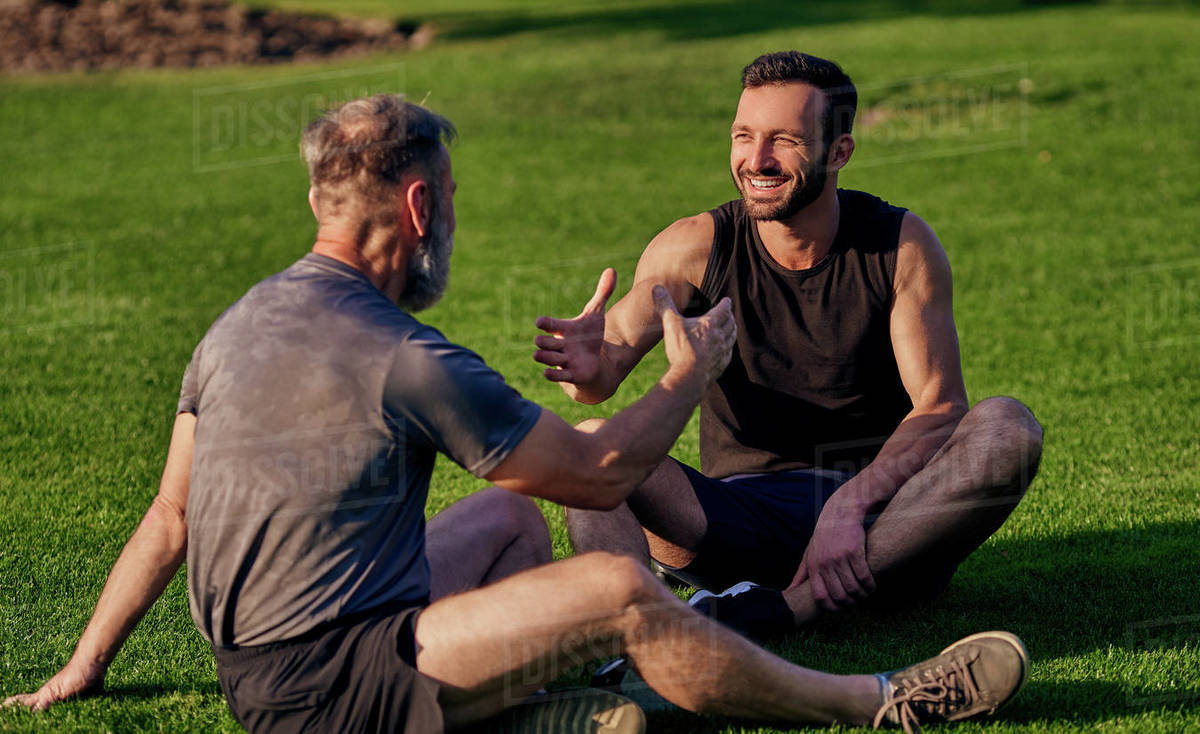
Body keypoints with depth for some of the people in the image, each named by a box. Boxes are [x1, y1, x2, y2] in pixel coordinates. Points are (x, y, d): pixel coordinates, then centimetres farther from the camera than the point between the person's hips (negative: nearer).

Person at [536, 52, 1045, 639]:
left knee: (1007, 427, -30)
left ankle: (776, 610, -35)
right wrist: (593, 369, -43)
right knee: (588, 447, -23)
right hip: (741, 517, 0)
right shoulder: (696, 248, -1)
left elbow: (941, 407, -9)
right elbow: (615, 352, -16)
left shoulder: (902, 245, -3)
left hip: (881, 510, 0)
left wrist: (850, 506, -26)